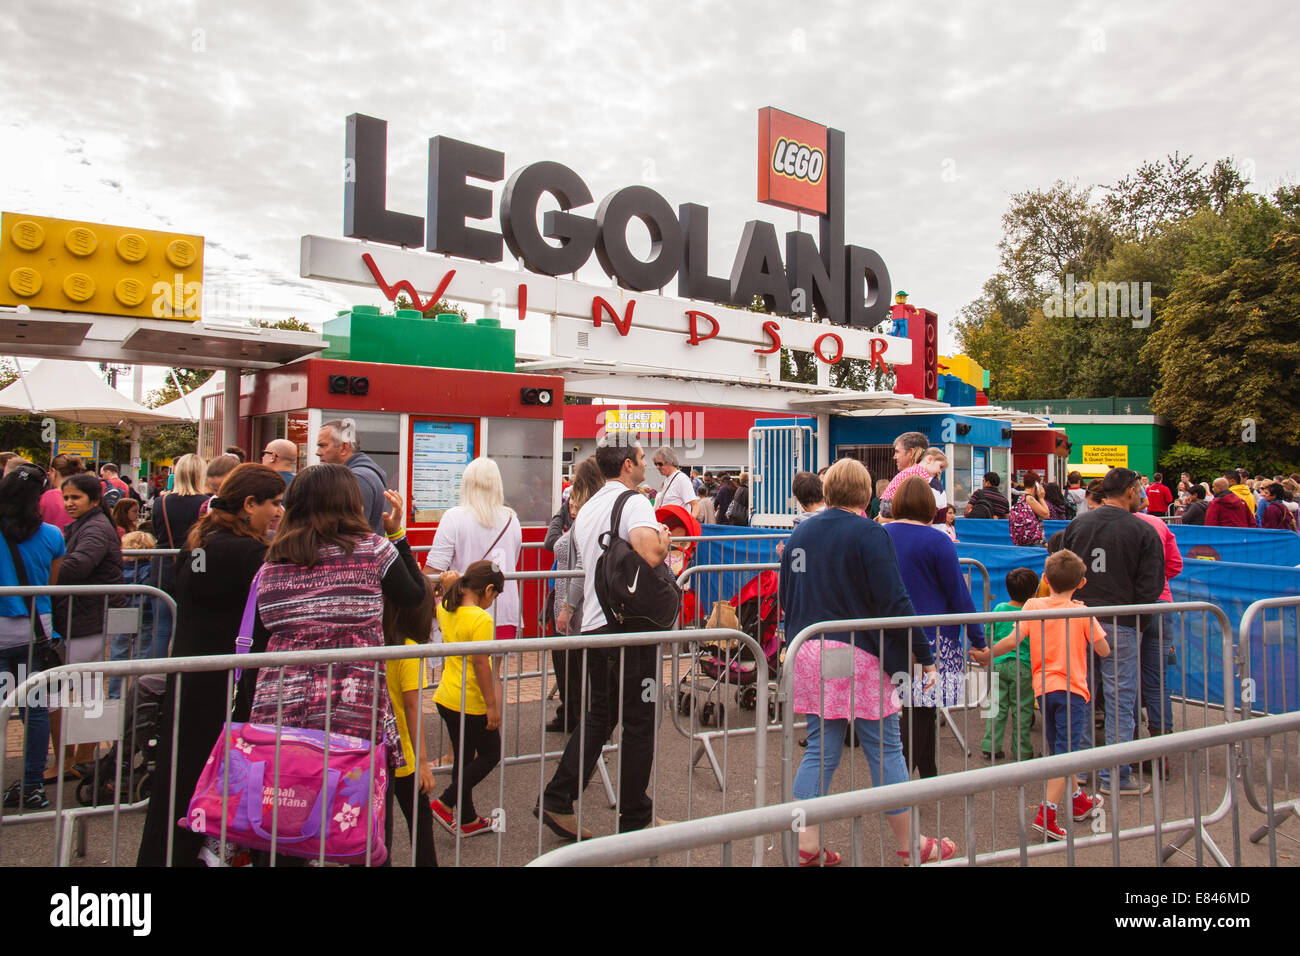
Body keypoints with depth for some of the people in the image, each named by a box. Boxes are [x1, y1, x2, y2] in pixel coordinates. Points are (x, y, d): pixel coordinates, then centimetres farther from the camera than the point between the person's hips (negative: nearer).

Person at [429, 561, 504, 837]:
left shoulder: (446, 610, 3)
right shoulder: (481, 619, -21)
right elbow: (480, 663, -23)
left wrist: (448, 586, 24)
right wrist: (492, 704, -18)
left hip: (447, 698, 8)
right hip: (472, 703, -8)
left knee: (463, 757, 18)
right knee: (490, 754, 11)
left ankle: (466, 819, 28)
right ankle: (445, 804, 5)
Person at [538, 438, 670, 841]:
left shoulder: (587, 509, 15)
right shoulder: (633, 502, -13)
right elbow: (651, 555, -31)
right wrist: (665, 539, -9)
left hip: (594, 624, 8)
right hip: (629, 626, -8)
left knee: (598, 716, 18)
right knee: (639, 722, 5)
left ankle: (557, 800, 16)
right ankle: (635, 816, 17)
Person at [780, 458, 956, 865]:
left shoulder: (801, 531, 9)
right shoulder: (870, 534, -9)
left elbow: (785, 597, 15)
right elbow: (894, 602, -14)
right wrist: (925, 657, -9)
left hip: (809, 652, 6)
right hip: (858, 653, -6)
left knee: (821, 748, 12)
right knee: (886, 750, 7)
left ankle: (807, 846, 13)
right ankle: (909, 846, 20)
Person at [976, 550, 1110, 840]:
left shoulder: (1033, 605, -1)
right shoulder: (1082, 612, -4)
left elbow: (1013, 641, -10)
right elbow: (1103, 651, 1)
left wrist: (987, 654, 2)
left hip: (1043, 688, 3)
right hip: (1071, 689, -3)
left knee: (1058, 751, 19)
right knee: (1066, 753, -4)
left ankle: (1079, 801, 35)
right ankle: (1046, 814, -13)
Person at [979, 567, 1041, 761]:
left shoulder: (999, 609, 0)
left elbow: (989, 635, 7)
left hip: (998, 664, 3)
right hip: (1022, 666, -3)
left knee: (997, 707, 10)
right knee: (1021, 710, 7)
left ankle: (990, 747, 11)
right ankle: (1022, 751, 14)